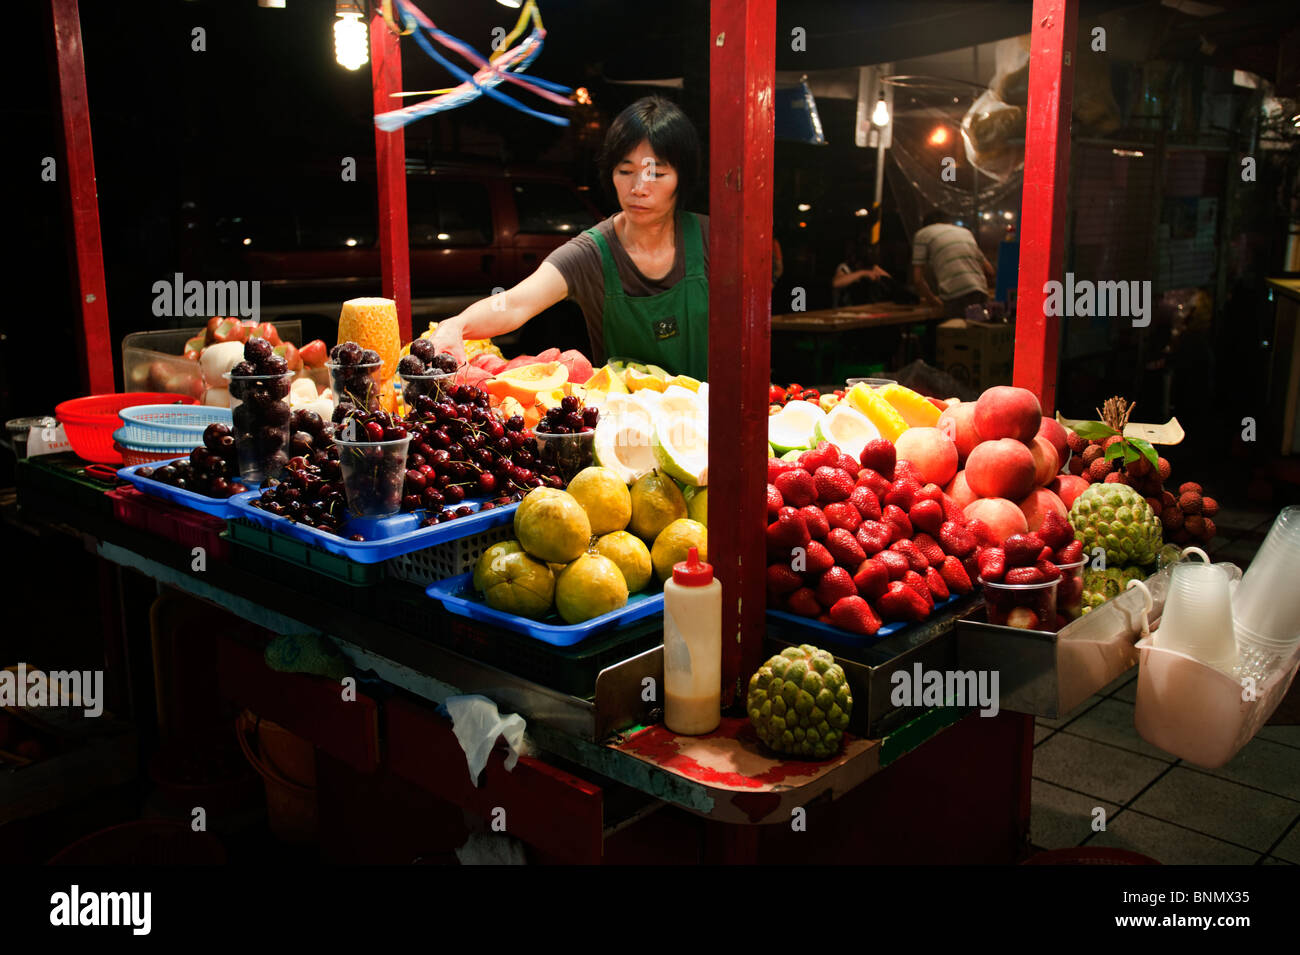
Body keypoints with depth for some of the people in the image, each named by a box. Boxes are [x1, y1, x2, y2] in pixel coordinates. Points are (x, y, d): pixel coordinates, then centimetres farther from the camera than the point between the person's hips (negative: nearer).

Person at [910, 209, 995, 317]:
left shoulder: (923, 234, 14)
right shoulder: (965, 232, 31)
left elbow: (918, 278, 7)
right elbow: (989, 271, 29)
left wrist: (934, 301, 20)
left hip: (956, 297, -5)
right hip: (982, 293, 5)